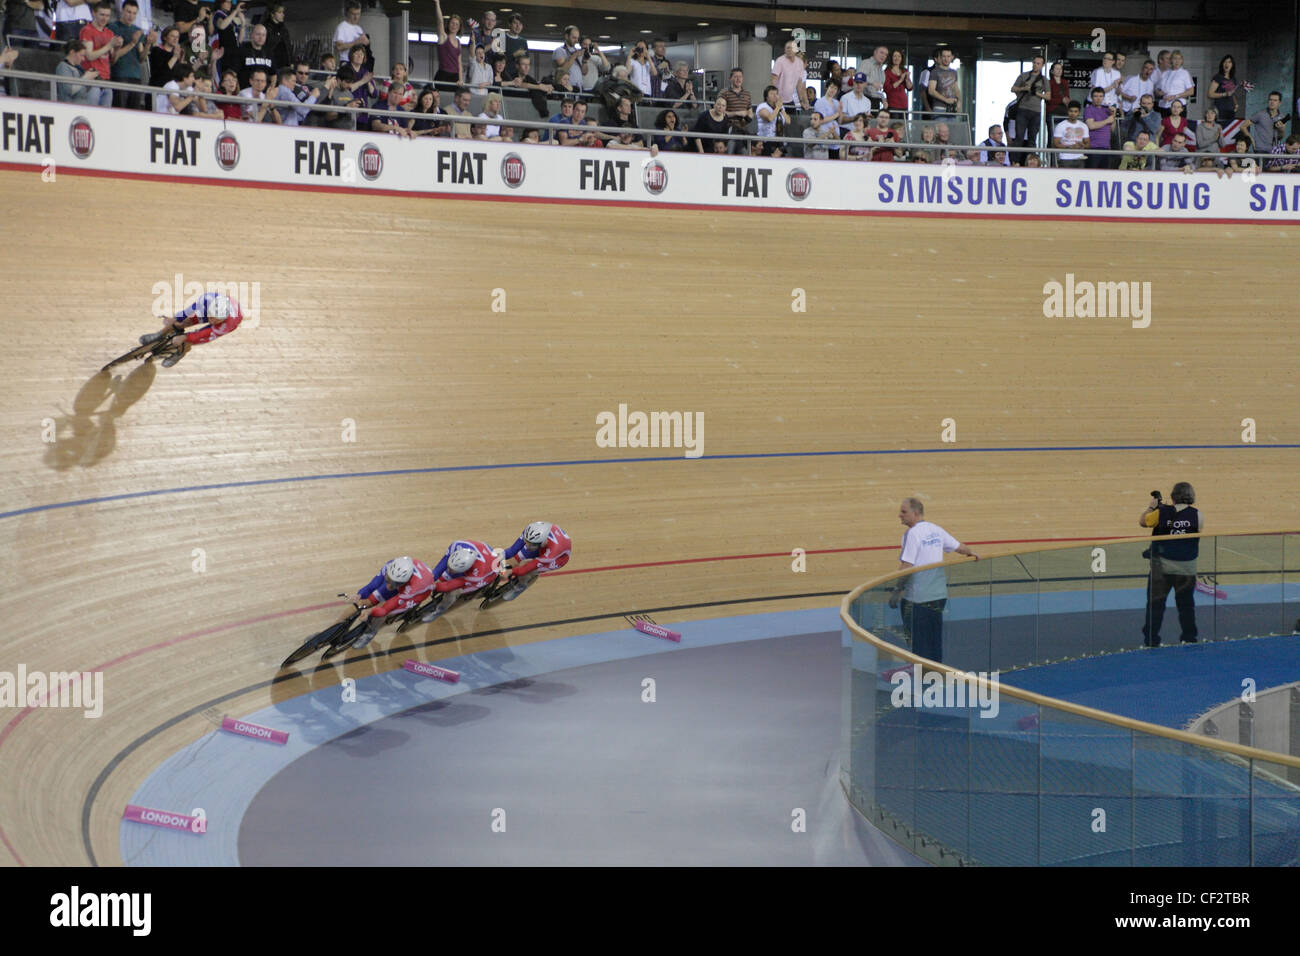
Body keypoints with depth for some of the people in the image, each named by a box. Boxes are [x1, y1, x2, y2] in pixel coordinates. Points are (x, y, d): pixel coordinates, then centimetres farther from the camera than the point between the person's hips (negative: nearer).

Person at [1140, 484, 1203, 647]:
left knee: (1155, 603, 7)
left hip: (1162, 566, -1)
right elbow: (1199, 540, 7)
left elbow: (1142, 522, 8)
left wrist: (1151, 507, 20)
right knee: (1186, 603, 14)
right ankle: (1189, 638, 20)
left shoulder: (1161, 513, -7)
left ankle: (1151, 640, 7)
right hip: (1187, 567, 1)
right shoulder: (1197, 516, -6)